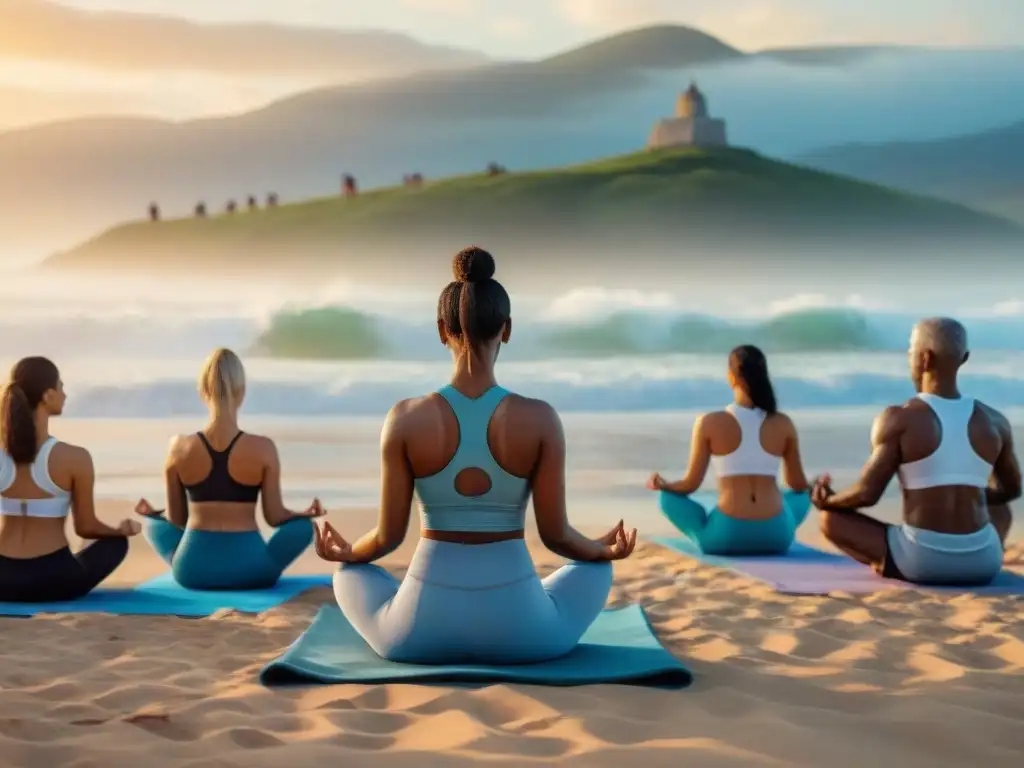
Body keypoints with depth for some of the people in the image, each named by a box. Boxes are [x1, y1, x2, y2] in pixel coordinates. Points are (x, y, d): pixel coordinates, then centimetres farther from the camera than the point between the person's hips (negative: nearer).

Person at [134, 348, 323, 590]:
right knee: (304, 525, 21)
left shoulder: (180, 448, -6)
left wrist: (151, 513, 27)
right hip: (249, 569, -2)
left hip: (191, 570, 3)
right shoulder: (263, 448, -11)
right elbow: (275, 516, -3)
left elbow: (177, 519, 4)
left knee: (151, 521, 30)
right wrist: (308, 513, 18)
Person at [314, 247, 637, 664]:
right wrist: (605, 550, 19)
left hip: (422, 630, 0)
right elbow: (555, 534, -4)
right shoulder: (540, 419, -10)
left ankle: (442, 641, 20)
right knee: (596, 569, 31)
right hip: (517, 631, 0)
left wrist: (345, 553, 21)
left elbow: (389, 535, -3)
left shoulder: (406, 418, -9)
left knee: (351, 575, 34)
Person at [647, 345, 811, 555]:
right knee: (802, 496, 34)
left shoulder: (709, 423, -4)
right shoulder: (783, 424, 2)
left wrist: (662, 485, 24)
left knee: (668, 496, 22)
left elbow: (691, 484, 1)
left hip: (726, 537, -1)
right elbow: (798, 485, 13)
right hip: (775, 538, 2)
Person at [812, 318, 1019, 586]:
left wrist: (828, 500, 12)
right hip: (983, 565, 4)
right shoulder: (995, 422, 5)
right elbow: (1011, 490, 20)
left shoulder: (898, 419, -8)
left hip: (921, 562, -3)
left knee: (831, 518, 14)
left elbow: (867, 493, -9)